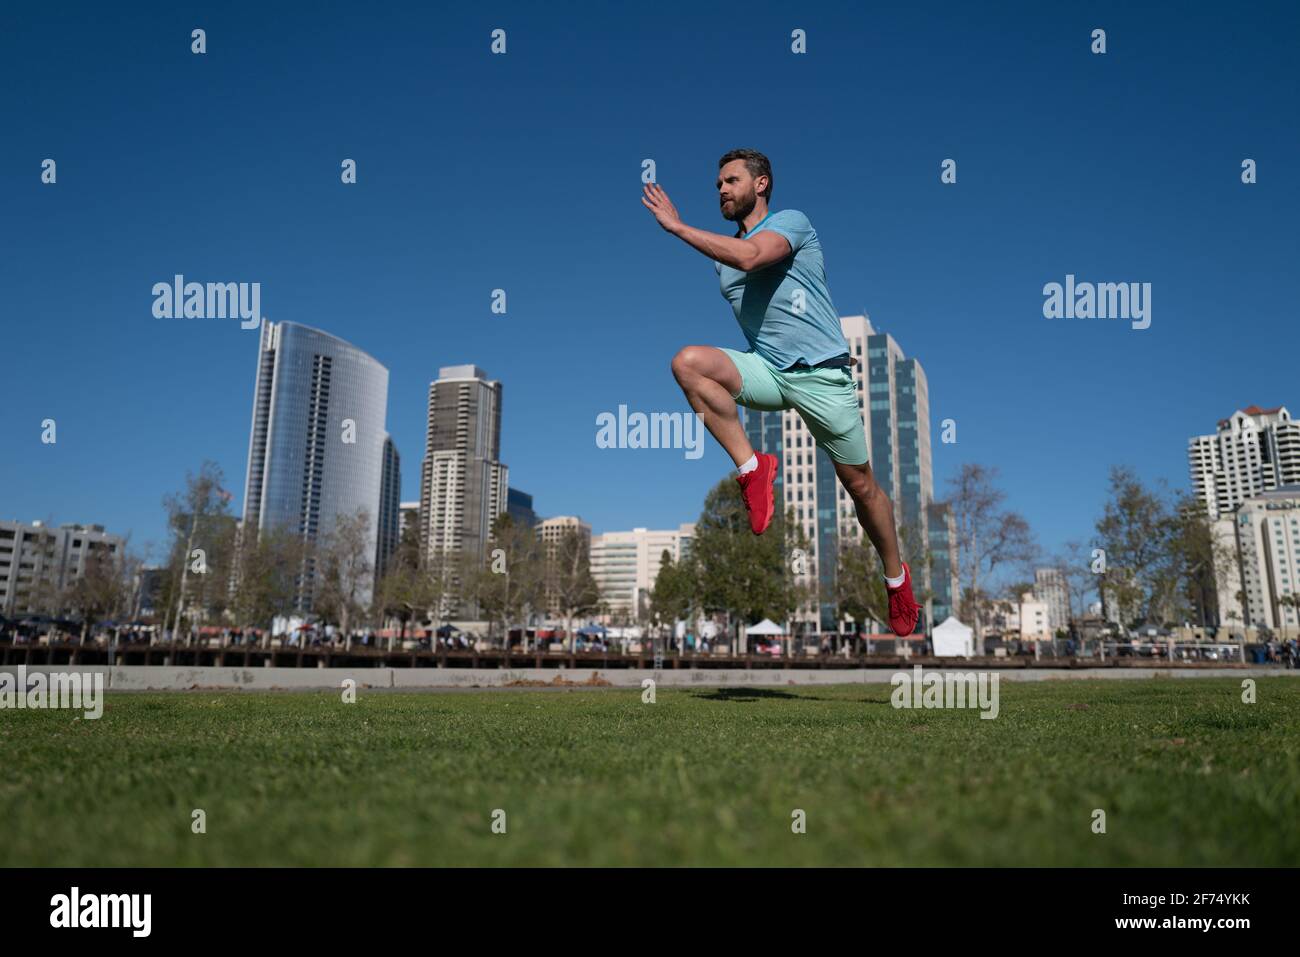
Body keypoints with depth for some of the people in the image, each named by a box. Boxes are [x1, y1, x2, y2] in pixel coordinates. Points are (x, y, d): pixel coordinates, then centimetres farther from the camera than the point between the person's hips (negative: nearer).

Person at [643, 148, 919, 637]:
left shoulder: (791, 221, -4)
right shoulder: (723, 252, 17)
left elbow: (749, 257, -24)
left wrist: (676, 225, -20)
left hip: (822, 373, -5)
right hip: (766, 372, 5)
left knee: (861, 486, 1)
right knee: (687, 361, -24)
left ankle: (897, 577, 25)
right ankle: (751, 469, -18)